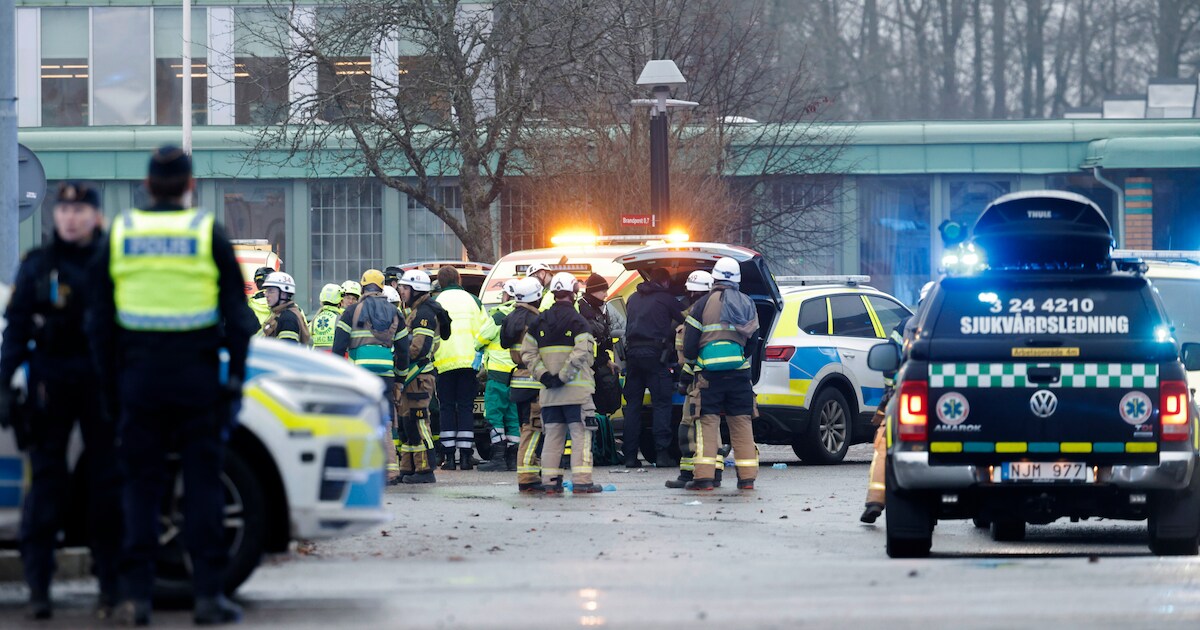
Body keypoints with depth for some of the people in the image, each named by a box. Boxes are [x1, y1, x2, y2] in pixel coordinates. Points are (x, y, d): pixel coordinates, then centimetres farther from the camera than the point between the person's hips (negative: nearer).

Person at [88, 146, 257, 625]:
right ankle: (208, 594, -2)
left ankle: (135, 596, -1)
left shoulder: (120, 235, 5)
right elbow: (237, 315, -1)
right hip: (197, 378, -2)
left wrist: (110, 380, 14)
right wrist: (235, 374, 5)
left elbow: (99, 320, 8)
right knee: (203, 482, 2)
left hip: (139, 375, 2)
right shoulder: (208, 235, -1)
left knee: (140, 483, 5)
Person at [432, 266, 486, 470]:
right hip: (469, 360, 2)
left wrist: (429, 355, 10)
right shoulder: (473, 300, 9)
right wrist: (480, 357, 13)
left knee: (447, 408, 4)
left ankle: (449, 456, -1)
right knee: (466, 407, 5)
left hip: (445, 362, -2)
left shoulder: (436, 302, 0)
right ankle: (465, 456, 0)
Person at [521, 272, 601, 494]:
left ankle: (550, 480, 10)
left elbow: (527, 353, 5)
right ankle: (581, 481, -8)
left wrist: (544, 375, -2)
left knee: (553, 434, 11)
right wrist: (563, 377, -15)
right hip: (576, 390, -5)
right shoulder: (576, 320, -8)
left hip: (549, 391, 5)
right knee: (580, 434, -3)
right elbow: (581, 353, -20)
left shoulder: (539, 322, 10)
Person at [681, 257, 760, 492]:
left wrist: (690, 360, 16)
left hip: (710, 373, -4)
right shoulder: (747, 304, 9)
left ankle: (704, 476, -10)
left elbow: (689, 344, -4)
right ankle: (747, 477, 7)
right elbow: (753, 340, 15)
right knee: (742, 423, 9)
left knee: (708, 422, -2)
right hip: (740, 373, 4)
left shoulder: (703, 305, -4)